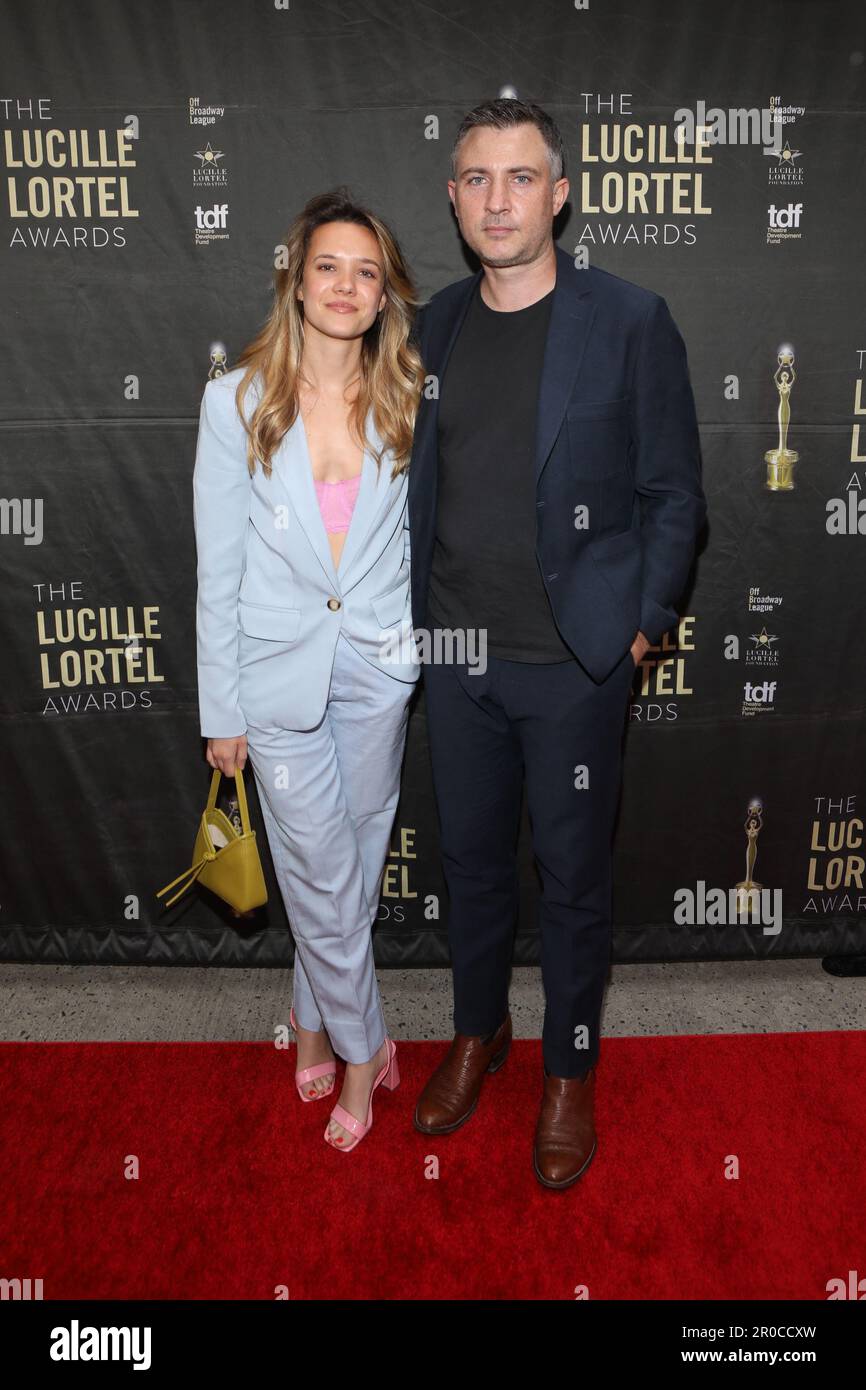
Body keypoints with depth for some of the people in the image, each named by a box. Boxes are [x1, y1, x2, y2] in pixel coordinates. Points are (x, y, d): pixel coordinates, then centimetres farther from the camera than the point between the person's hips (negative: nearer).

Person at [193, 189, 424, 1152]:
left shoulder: (405, 400, 0)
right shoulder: (238, 400, -6)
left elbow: (420, 533, 9)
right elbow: (219, 570, -4)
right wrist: (222, 710, -3)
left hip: (377, 669, 2)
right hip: (282, 670, -2)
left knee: (352, 865, 14)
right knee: (326, 876, 6)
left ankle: (314, 1022, 39)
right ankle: (362, 1051, 30)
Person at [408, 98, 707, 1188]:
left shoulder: (631, 321, -7)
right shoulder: (434, 325, 7)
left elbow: (673, 494, -4)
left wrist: (641, 624, -9)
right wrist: (414, 608, 9)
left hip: (574, 661, -4)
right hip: (455, 652, 4)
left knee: (572, 874, 10)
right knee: (472, 858, 17)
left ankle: (570, 1068, 32)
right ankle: (477, 1031, 41)